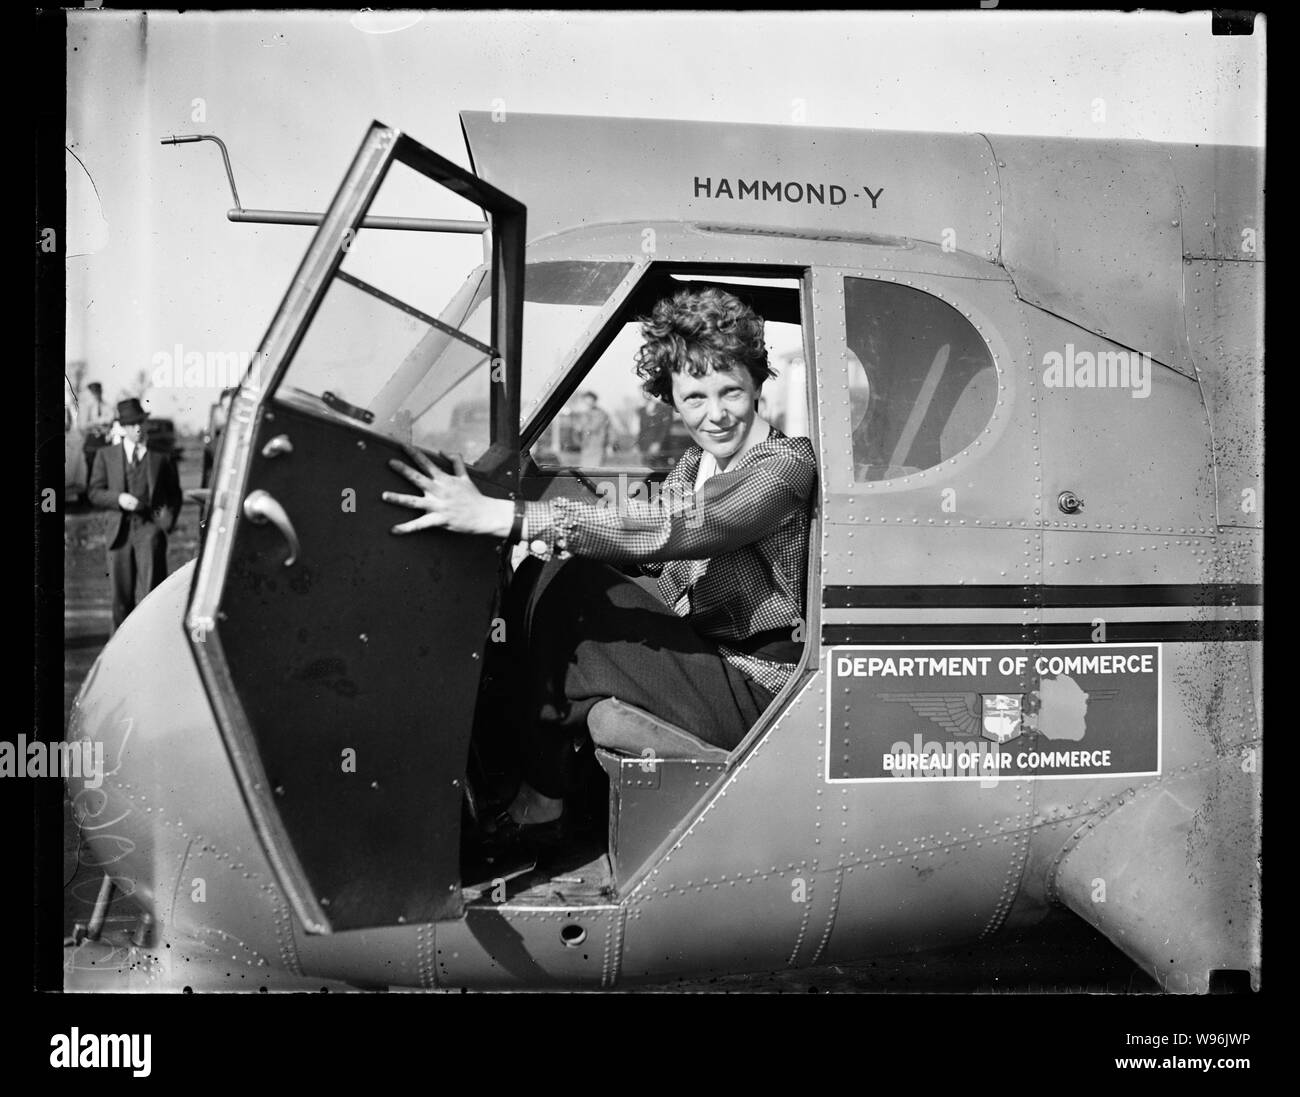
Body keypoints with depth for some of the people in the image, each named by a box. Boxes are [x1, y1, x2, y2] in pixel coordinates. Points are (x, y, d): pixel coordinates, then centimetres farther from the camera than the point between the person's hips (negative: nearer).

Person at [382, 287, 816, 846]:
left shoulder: (786, 465, -18)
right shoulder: (697, 462, 8)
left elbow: (670, 529, -33)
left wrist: (501, 516, -41)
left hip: (752, 687, -8)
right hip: (693, 648, 8)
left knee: (562, 652, -20)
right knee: (552, 574, -7)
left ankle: (539, 804, 5)